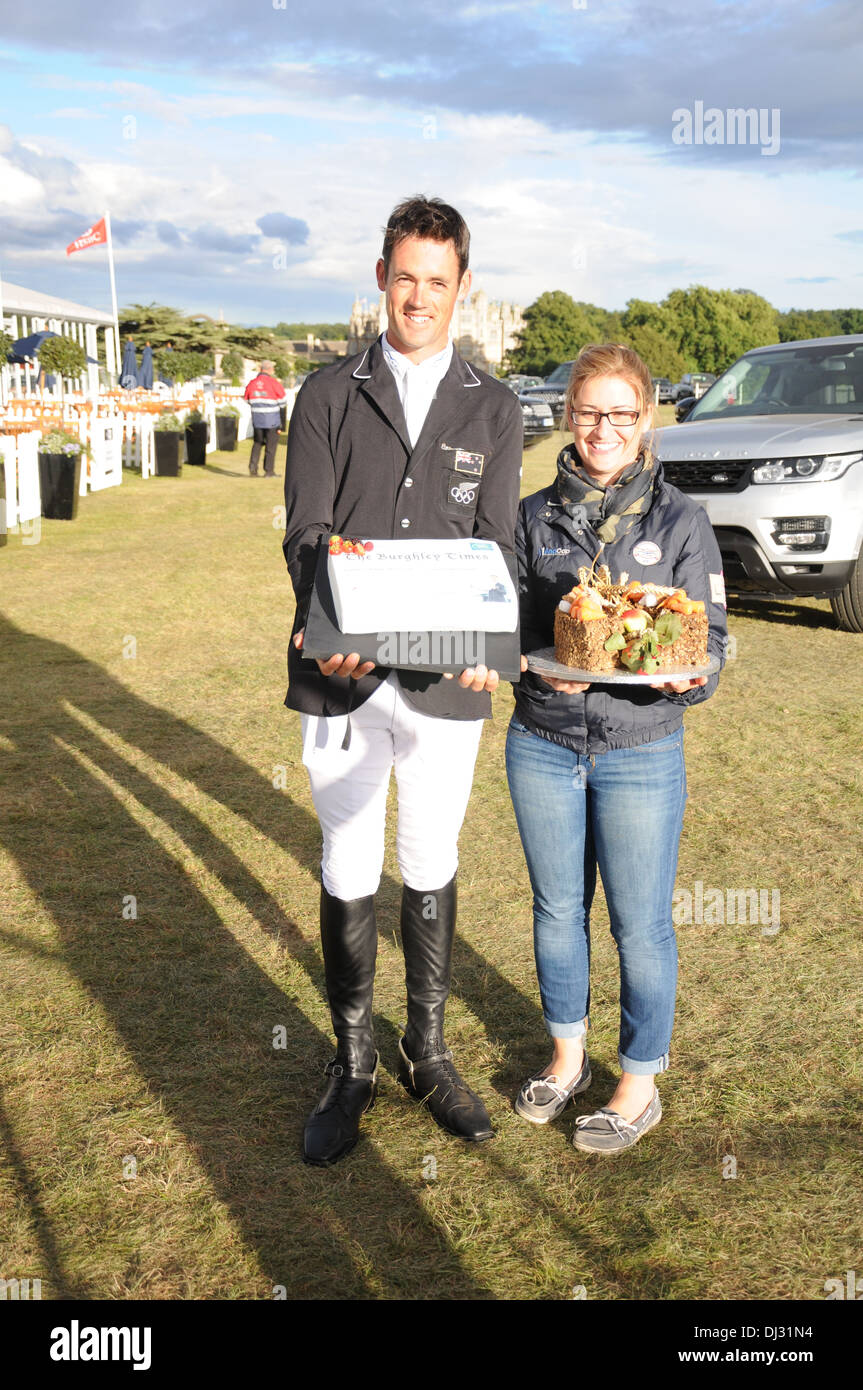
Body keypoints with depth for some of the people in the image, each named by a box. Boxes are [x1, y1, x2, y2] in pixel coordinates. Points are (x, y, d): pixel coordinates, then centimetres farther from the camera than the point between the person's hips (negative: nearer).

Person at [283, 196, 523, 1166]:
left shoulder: (493, 410, 7)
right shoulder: (329, 395, 5)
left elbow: (494, 546, 0)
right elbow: (307, 533, -3)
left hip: (445, 683, 1)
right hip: (342, 679, 0)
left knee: (432, 866, 12)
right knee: (348, 870, 7)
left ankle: (427, 1050, 30)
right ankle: (351, 1065, 24)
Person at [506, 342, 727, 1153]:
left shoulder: (681, 522, -3)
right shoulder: (534, 518, 3)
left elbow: (710, 639, -2)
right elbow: (507, 623, 4)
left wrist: (684, 678, -24)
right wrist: (542, 664, -17)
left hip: (641, 752, -2)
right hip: (542, 745, 3)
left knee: (640, 924, 6)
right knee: (557, 908, 16)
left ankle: (640, 1086, 26)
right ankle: (567, 1056, 37)